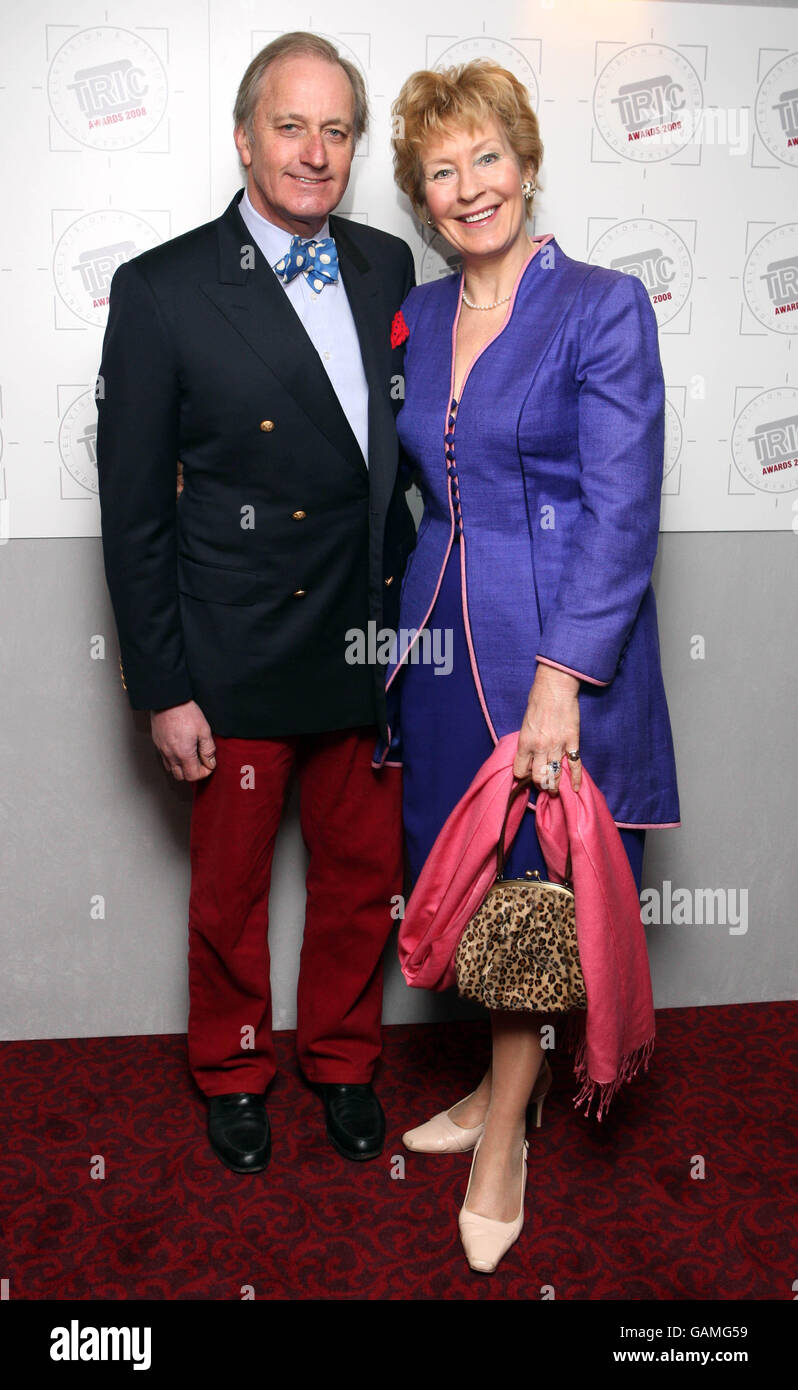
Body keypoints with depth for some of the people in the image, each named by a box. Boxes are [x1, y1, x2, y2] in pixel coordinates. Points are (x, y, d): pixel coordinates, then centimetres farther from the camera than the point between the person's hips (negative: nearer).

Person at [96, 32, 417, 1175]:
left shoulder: (389, 268, 5)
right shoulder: (163, 290, -8)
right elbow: (132, 510, -7)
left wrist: (407, 620, 7)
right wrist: (163, 689, -9)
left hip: (368, 651, 4)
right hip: (237, 662, -3)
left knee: (365, 876, 16)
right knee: (230, 888, 14)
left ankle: (343, 1059, 41)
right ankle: (233, 1071, 39)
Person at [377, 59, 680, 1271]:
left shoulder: (604, 307, -8)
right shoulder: (415, 318, 10)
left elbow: (623, 510, -15)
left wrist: (560, 676, -22)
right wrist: (402, 627, 8)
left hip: (564, 645, -5)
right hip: (444, 638, 6)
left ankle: (504, 1142, 26)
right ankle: (505, 1088, 38)